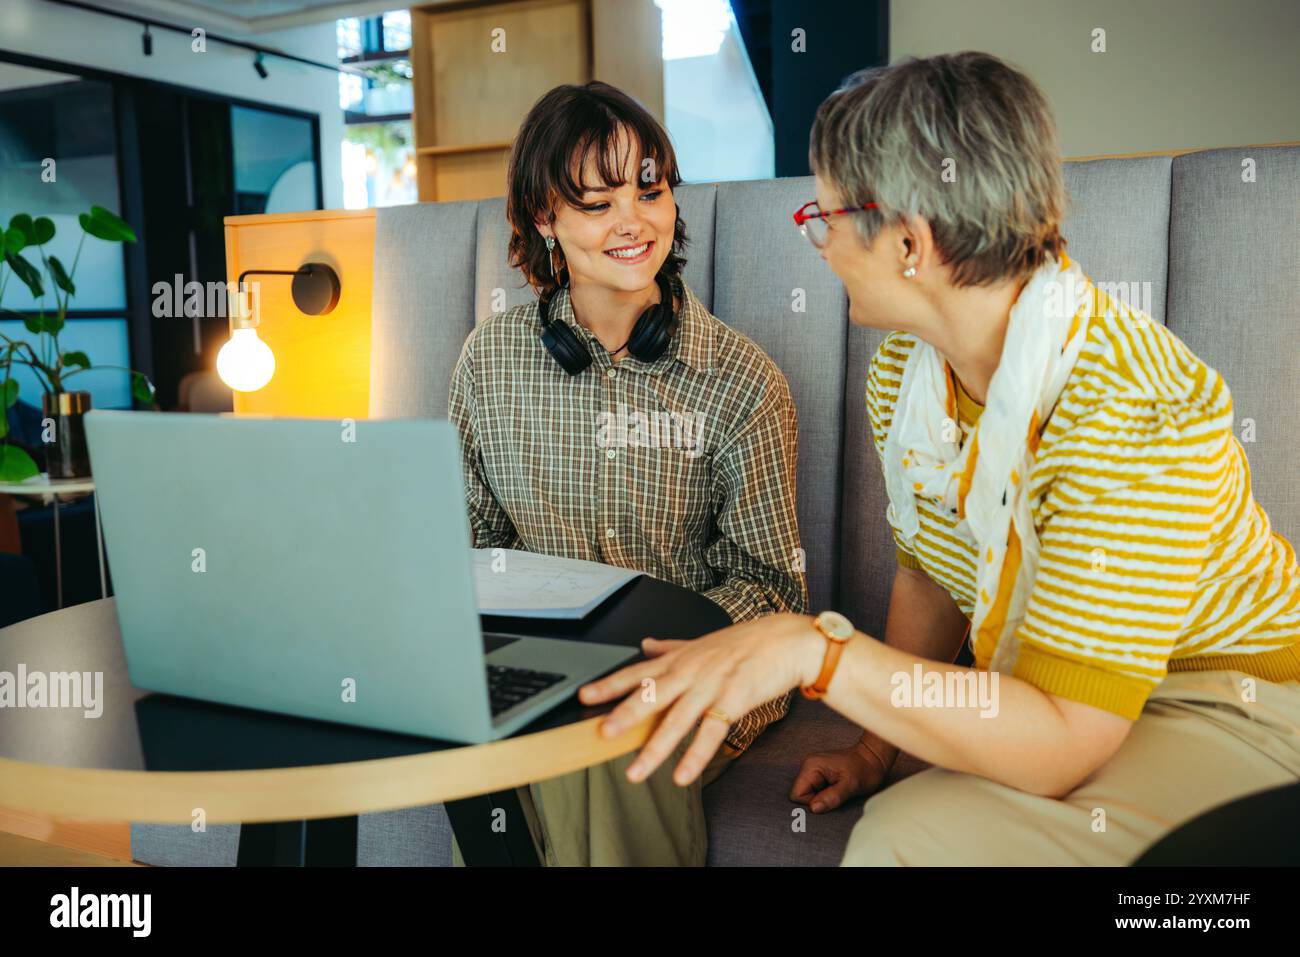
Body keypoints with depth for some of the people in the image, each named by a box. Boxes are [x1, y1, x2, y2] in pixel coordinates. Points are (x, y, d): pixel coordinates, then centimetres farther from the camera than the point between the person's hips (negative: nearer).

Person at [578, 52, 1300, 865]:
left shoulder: (1137, 408, -30)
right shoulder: (905, 372, -6)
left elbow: (1056, 748, -33)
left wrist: (813, 646, -40)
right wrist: (880, 747, 1)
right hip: (1049, 693, 6)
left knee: (909, 834, -27)